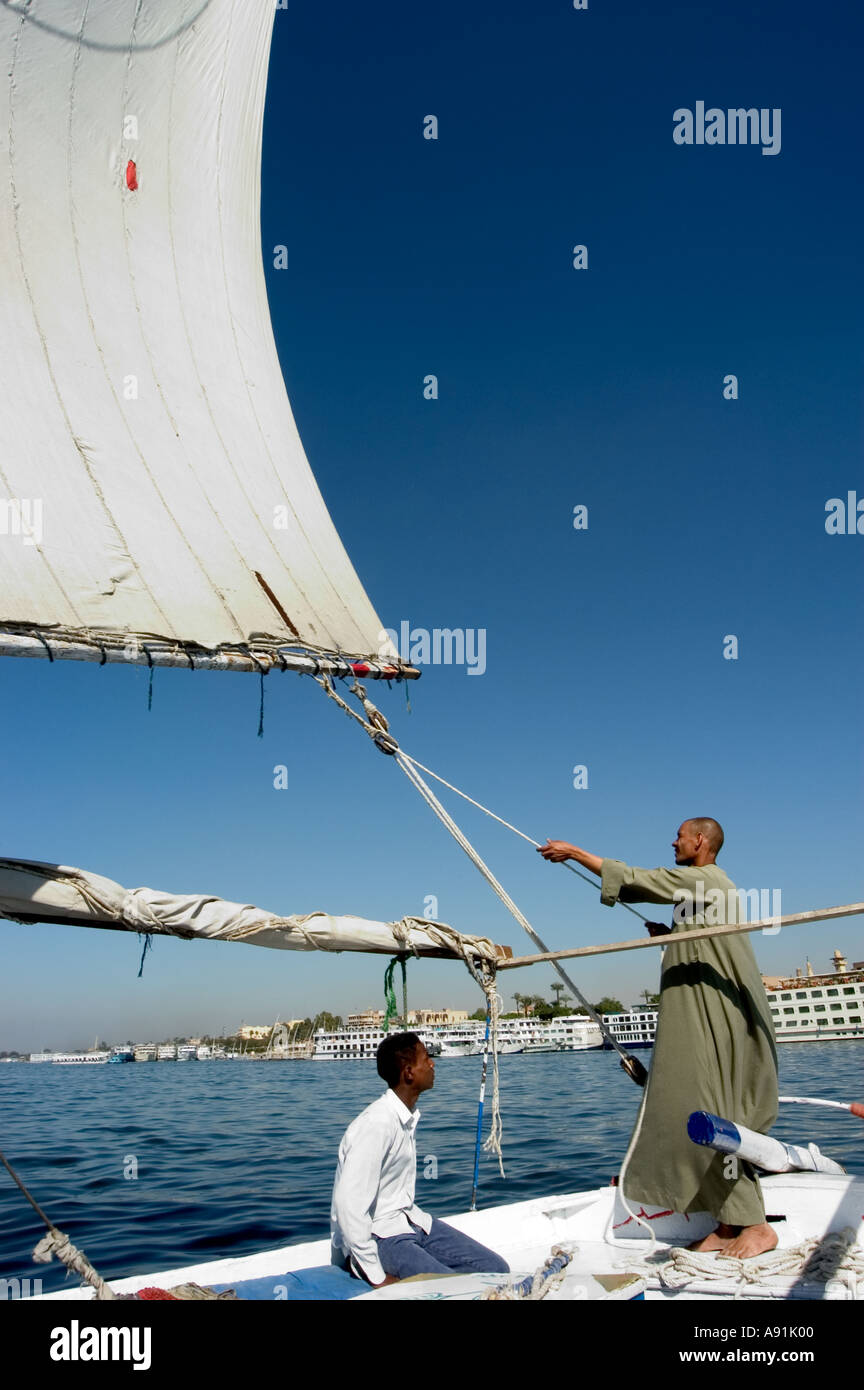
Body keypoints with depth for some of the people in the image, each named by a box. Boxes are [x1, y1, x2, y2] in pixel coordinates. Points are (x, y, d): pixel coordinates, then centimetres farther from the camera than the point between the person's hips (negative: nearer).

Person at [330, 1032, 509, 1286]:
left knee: (496, 1270, 2)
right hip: (378, 1236, -10)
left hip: (410, 1221, 10)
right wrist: (378, 1278, -23)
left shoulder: (410, 1115, 8)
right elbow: (349, 1205, -27)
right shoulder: (376, 1124, -23)